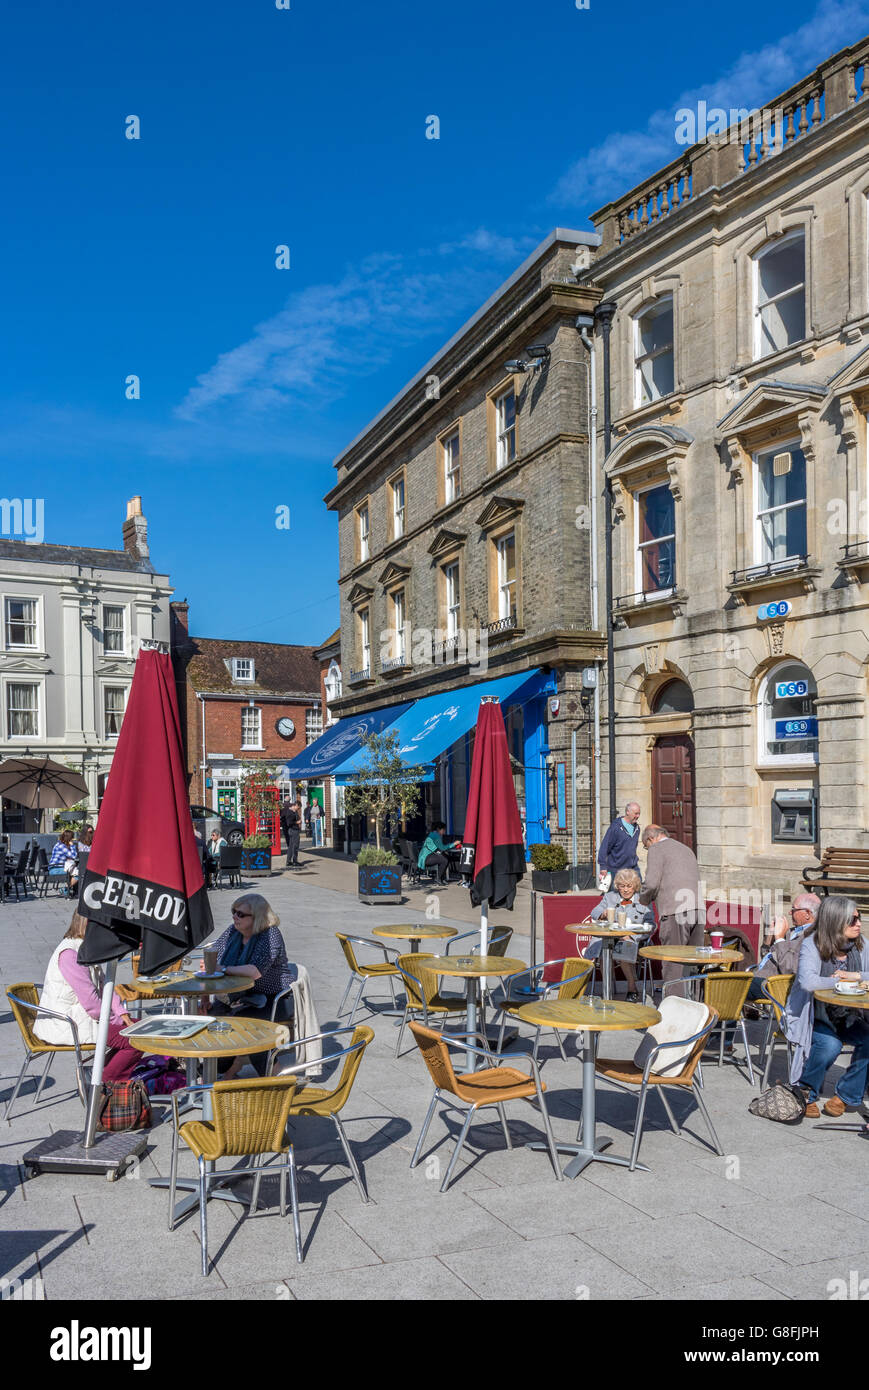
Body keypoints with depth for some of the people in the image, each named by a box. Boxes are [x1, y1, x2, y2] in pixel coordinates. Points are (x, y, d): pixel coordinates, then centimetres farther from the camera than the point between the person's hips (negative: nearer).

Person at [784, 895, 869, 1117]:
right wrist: (840, 982, -20)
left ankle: (847, 1096, 0)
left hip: (846, 1017, 5)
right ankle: (805, 1094, -6)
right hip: (813, 1016, -5)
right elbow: (807, 981, -33)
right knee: (830, 1044, -31)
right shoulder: (812, 944, -16)